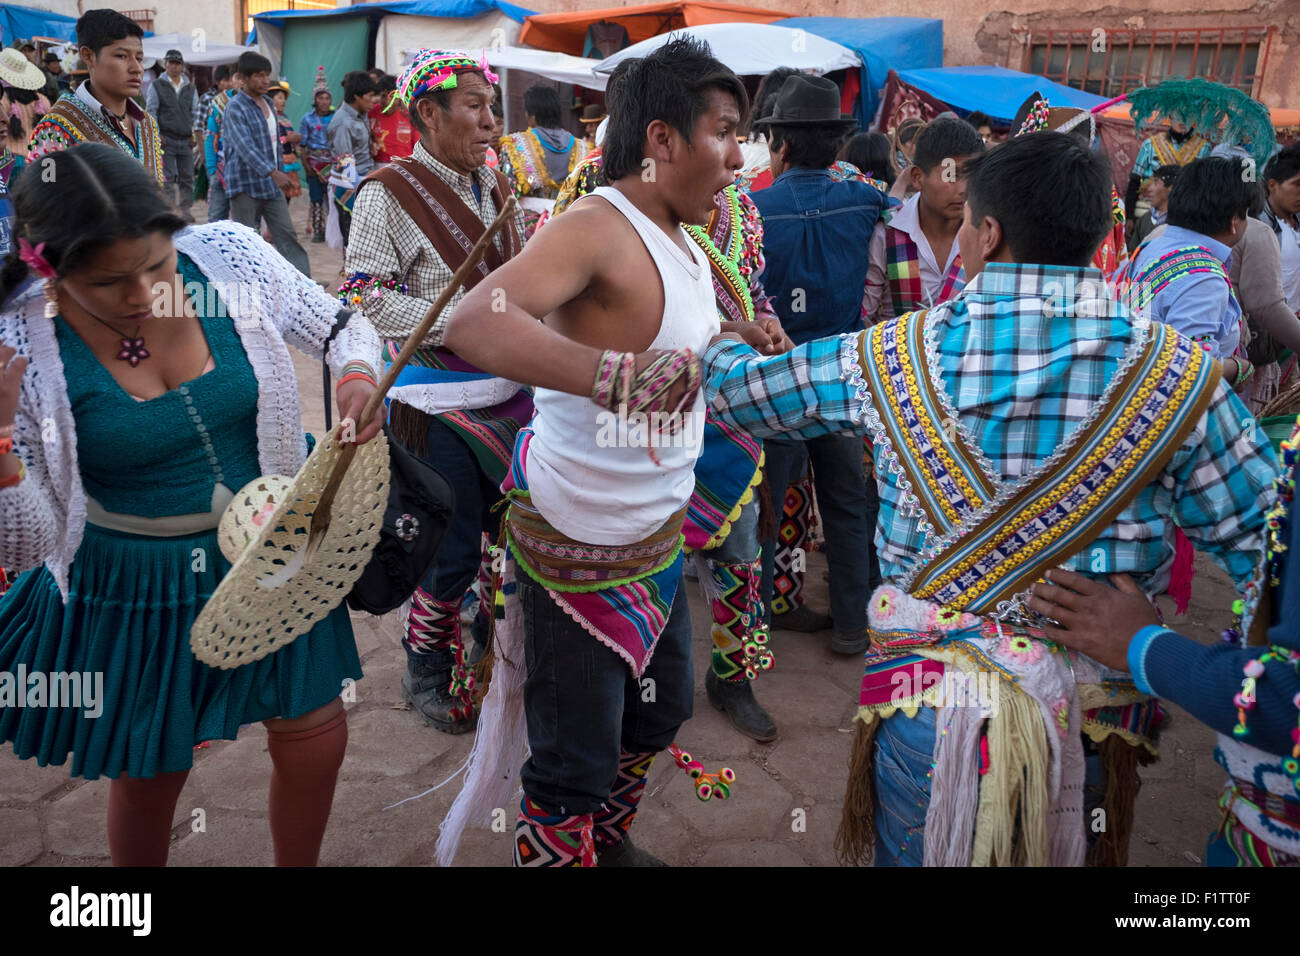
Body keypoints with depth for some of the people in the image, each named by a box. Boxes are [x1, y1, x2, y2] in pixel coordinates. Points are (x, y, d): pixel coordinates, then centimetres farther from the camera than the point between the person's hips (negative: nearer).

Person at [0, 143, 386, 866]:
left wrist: (359, 373, -21)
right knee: (150, 776, 17)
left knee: (315, 742, 12)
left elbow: (342, 328, 2)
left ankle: (300, 864, 43)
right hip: (134, 590, -1)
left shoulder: (230, 258, -14)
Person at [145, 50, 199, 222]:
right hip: (166, 139, -3)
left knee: (187, 176, 4)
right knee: (168, 176, -6)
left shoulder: (190, 88, 13)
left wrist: (194, 134, 7)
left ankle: (185, 208, 12)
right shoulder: (157, 86, 3)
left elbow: (195, 113, 17)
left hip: (186, 140, 3)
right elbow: (151, 111, 2)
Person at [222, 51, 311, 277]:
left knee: (286, 234, 3)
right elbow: (246, 146, -26)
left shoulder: (267, 103, 13)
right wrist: (273, 172, -37)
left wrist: (281, 171, 20)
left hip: (272, 183, 7)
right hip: (246, 184, -7)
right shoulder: (235, 108, -14)